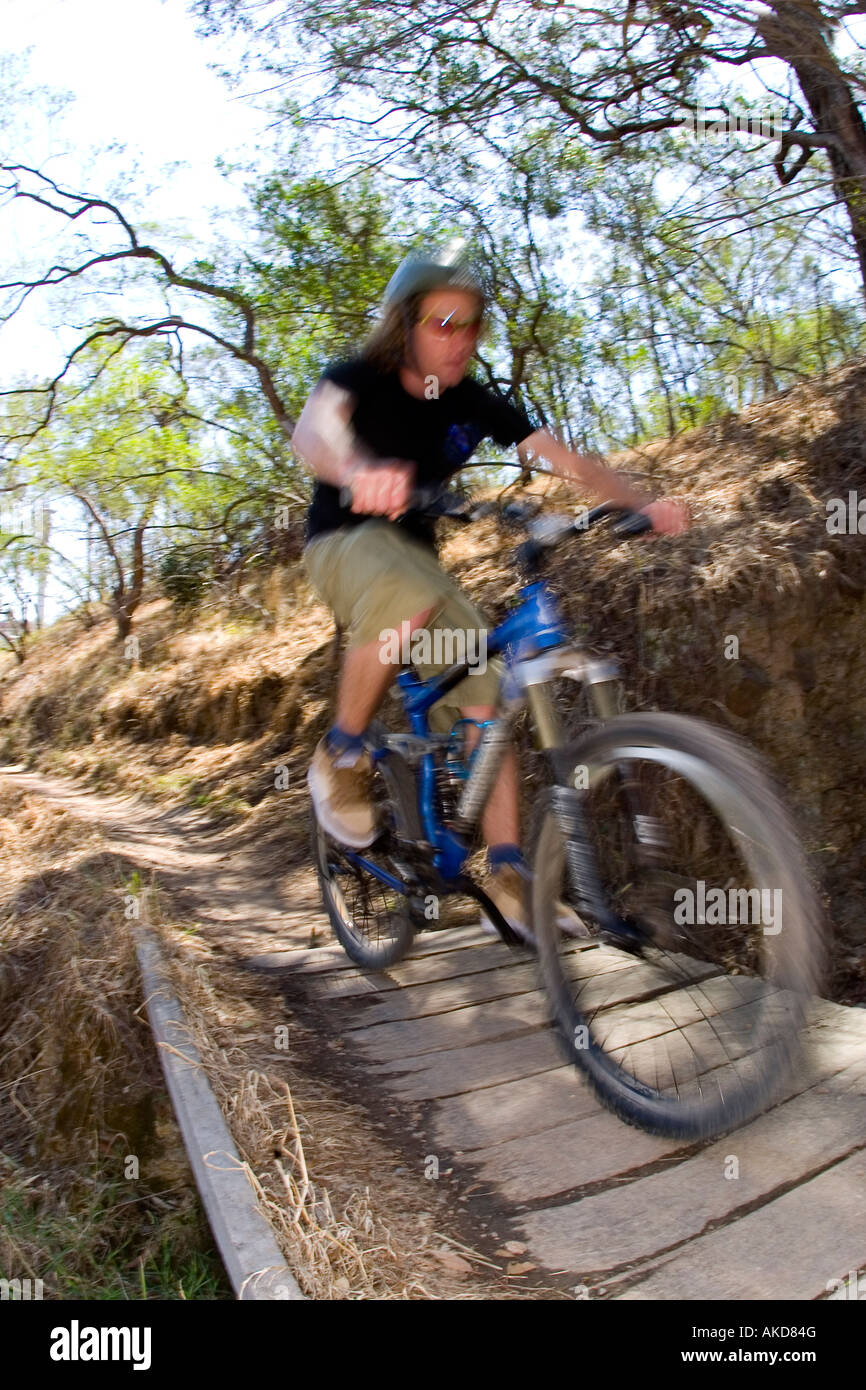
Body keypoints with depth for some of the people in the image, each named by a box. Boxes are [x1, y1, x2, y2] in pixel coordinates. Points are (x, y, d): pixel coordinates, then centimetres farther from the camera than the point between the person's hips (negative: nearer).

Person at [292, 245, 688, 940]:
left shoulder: (475, 404, -1)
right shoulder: (361, 379, -12)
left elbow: (566, 458, -9)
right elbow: (312, 428, -36)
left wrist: (643, 502, -28)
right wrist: (359, 471, -60)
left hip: (415, 552, 5)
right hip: (346, 540, -4)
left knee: (489, 687, -15)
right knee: (409, 602, -40)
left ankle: (507, 875, -12)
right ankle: (342, 753, -18)